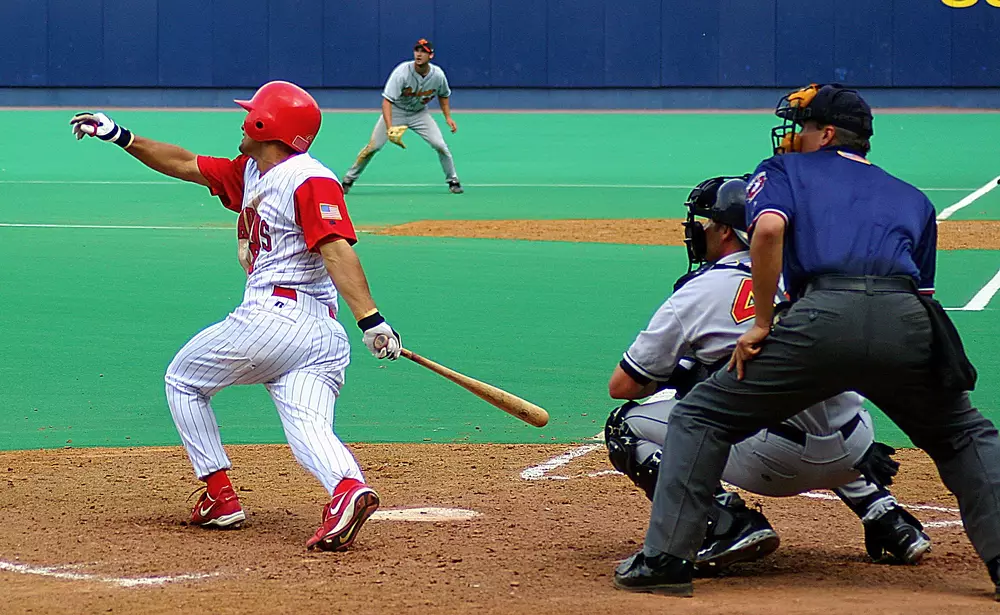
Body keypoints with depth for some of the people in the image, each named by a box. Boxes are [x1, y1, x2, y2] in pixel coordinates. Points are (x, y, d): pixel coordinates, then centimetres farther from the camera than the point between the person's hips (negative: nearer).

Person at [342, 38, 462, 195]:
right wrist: (390, 128, -45)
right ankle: (349, 179, 6)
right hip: (396, 111, -3)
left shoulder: (438, 75, -17)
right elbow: (386, 101, -34)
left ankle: (453, 181, 10)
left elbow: (443, 95, 7)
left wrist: (448, 117, -3)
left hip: (420, 113, 3)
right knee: (373, 146, -10)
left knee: (440, 145, -12)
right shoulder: (402, 72, -30)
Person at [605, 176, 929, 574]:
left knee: (627, 426, 6)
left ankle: (726, 523, -11)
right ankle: (887, 518, 22)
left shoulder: (698, 292, 2)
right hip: (853, 454, 6)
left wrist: (672, 376, 30)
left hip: (777, 460, -6)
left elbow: (621, 387, 7)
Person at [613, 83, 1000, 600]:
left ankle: (665, 557, 1)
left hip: (825, 313, -3)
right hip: (909, 321, 3)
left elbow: (769, 229, 1)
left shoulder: (785, 170, 24)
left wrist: (761, 323, 5)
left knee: (701, 417, 11)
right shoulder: (914, 199, 34)